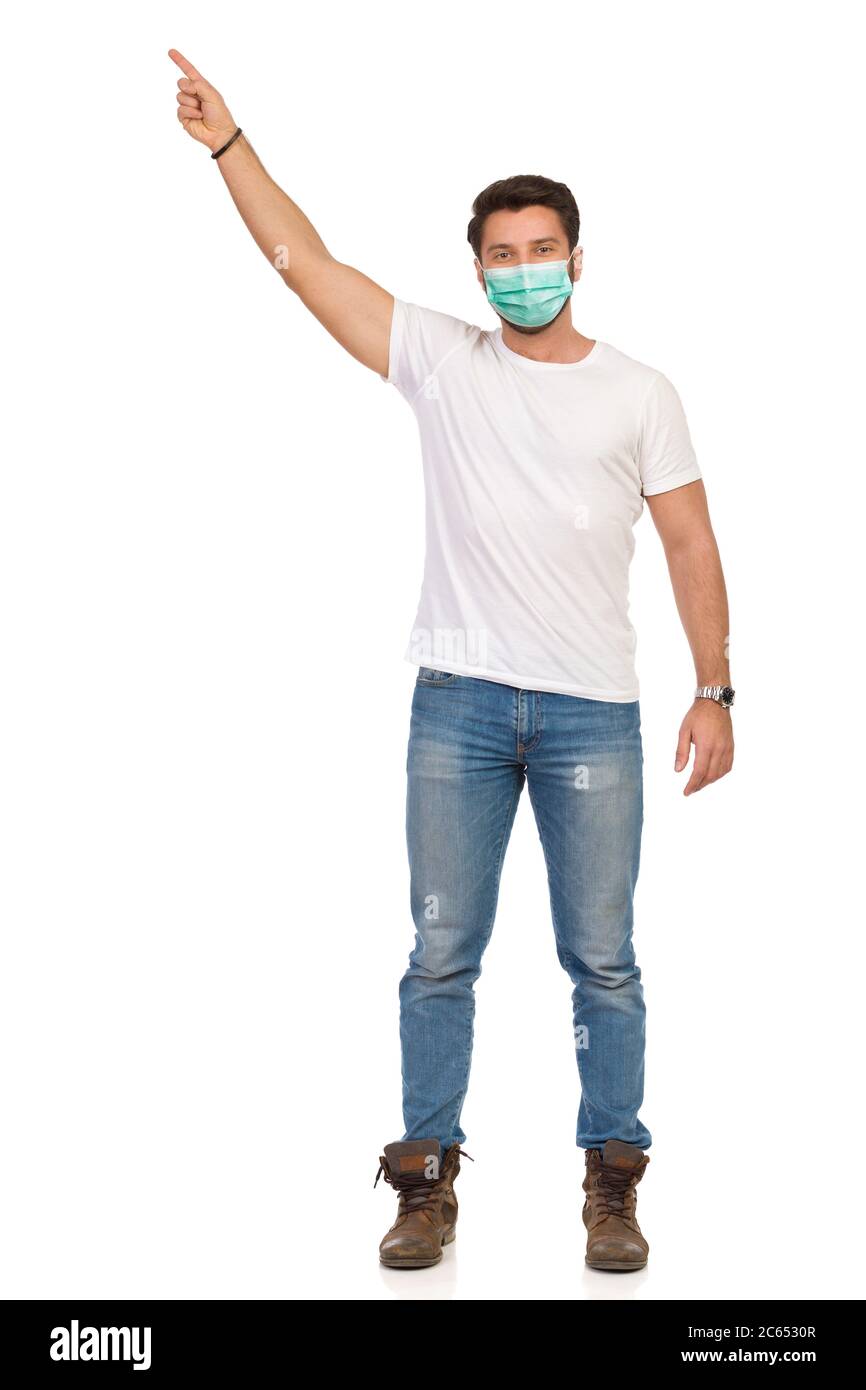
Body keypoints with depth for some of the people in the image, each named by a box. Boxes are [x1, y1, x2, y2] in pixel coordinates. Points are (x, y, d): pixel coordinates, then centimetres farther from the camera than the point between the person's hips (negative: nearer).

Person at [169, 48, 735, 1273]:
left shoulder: (639, 392, 6)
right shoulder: (443, 365, 7)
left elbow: (690, 543, 4)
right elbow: (303, 261, 4)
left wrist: (714, 690, -3)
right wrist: (227, 144, -2)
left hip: (592, 711, 0)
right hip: (459, 706, 1)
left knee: (603, 960, 5)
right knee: (442, 953, 5)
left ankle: (612, 1185, 15)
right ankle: (427, 1181, 15)